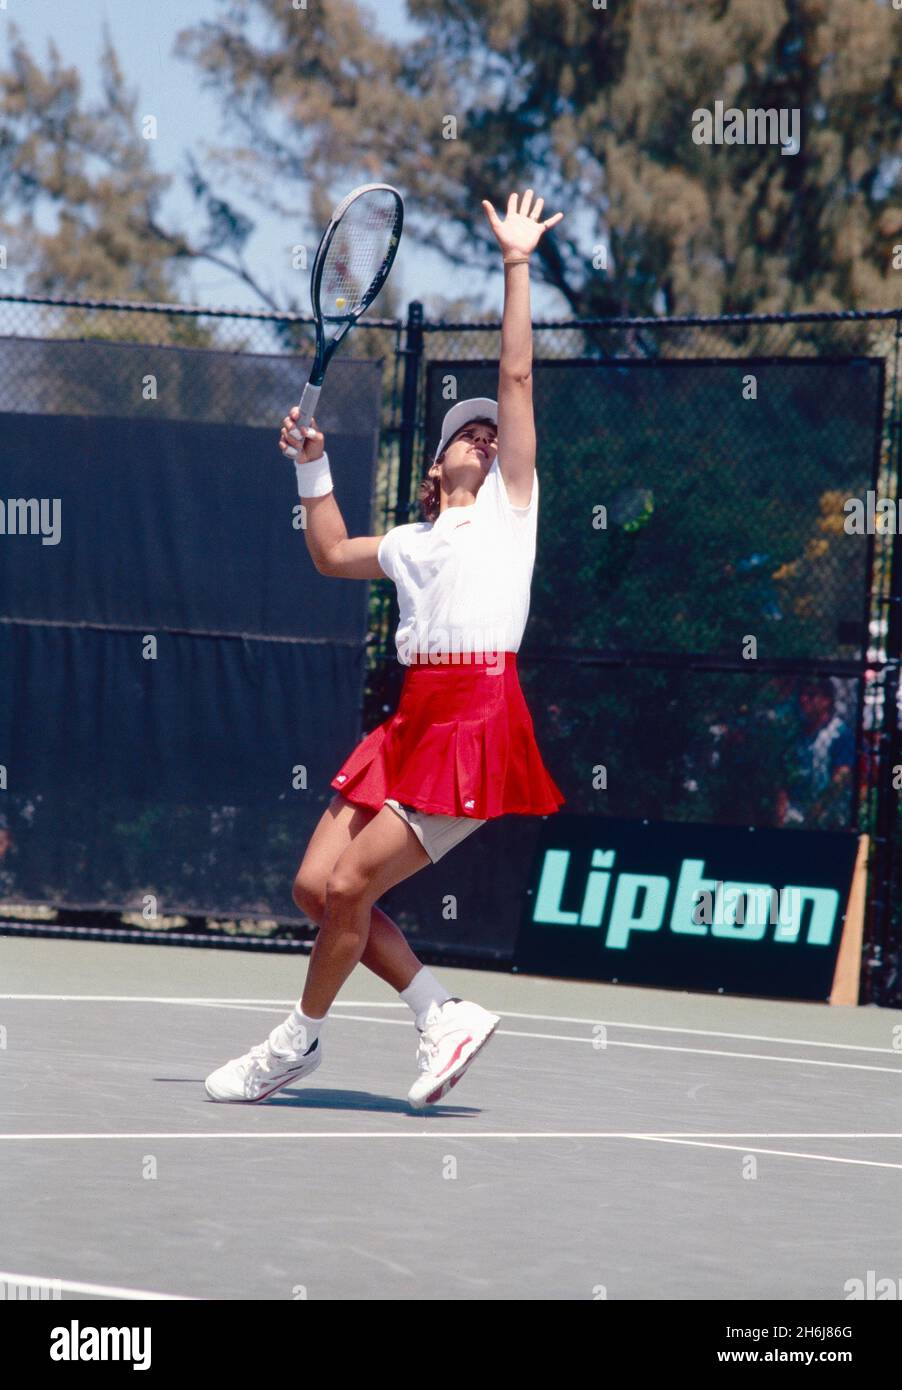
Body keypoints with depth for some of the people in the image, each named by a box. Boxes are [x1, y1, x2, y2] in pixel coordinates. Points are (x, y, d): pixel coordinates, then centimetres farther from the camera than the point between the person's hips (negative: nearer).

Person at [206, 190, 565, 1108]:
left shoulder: (509, 504, 10)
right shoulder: (412, 542, 24)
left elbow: (516, 380, 6)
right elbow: (332, 555, 39)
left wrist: (516, 267, 6)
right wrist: (313, 465, 27)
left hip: (478, 724, -7)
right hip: (413, 719, 7)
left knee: (351, 884, -9)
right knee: (315, 885, -2)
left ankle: (301, 1038, 10)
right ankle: (445, 1017, 8)